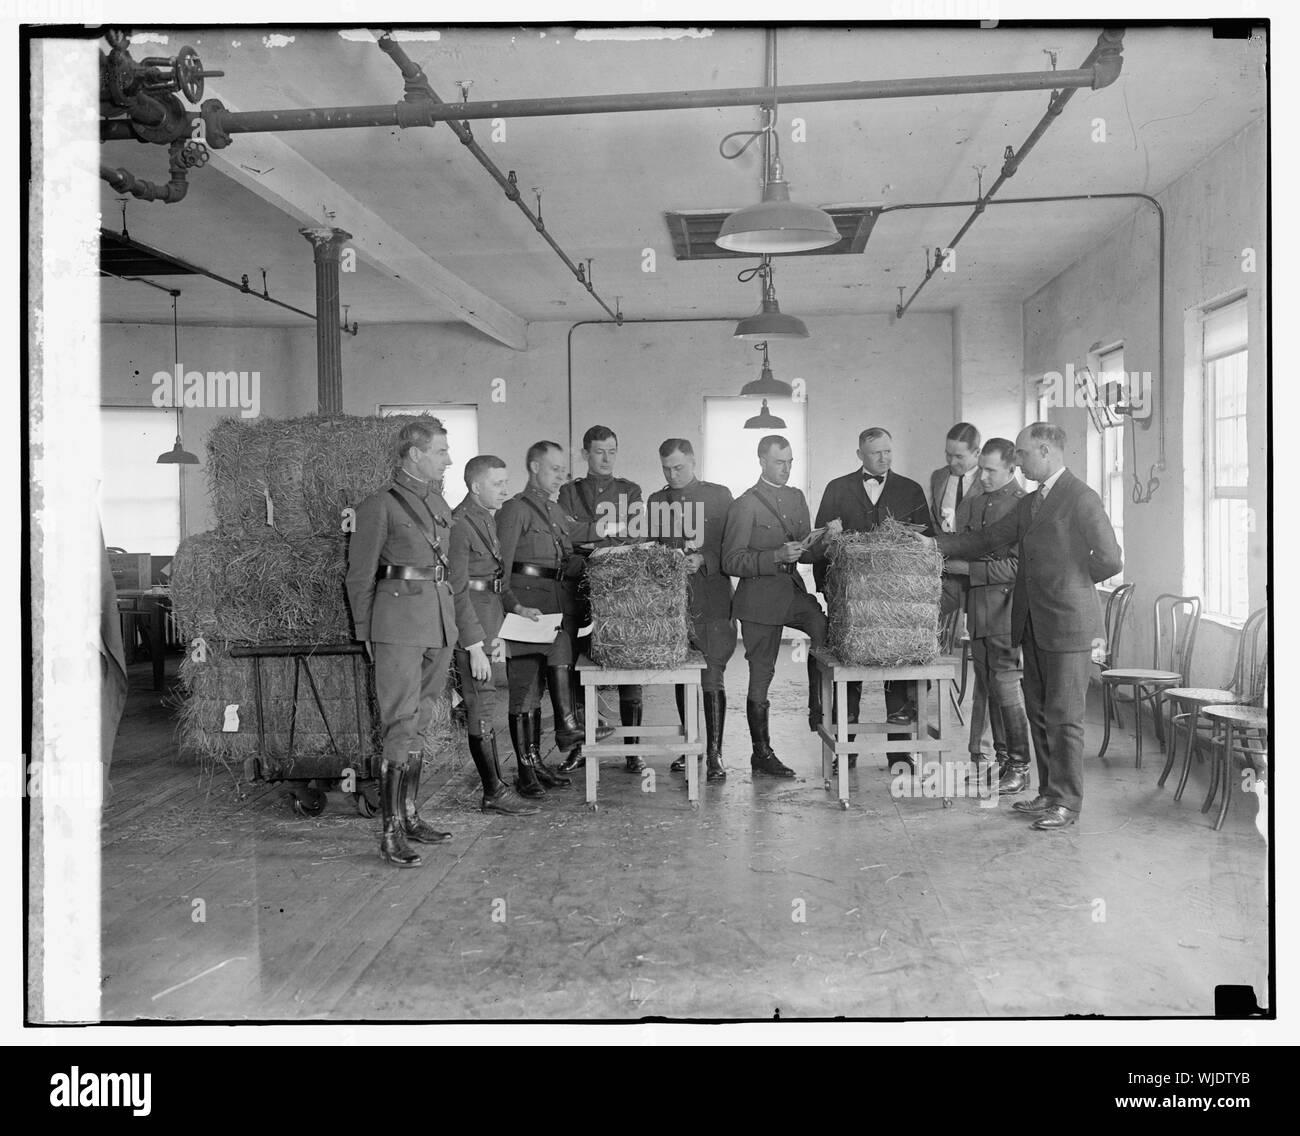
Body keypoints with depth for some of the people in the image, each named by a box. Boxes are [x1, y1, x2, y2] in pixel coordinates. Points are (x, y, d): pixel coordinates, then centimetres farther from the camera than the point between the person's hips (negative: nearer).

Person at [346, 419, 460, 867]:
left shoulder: (439, 503, 16)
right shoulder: (379, 505, -5)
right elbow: (360, 576, -2)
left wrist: (467, 632, 17)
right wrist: (366, 634, -2)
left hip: (440, 621, 7)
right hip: (399, 621, -7)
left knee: (423, 725, 12)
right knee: (402, 726, -9)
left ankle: (410, 816, 21)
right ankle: (392, 831, -4)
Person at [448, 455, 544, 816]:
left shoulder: (488, 519, 15)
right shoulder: (459, 524, -15)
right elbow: (457, 590, -19)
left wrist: (515, 606, 9)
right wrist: (474, 644, -21)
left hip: (490, 621, 9)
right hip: (470, 623, -9)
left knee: (483, 703, 13)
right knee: (482, 703, -6)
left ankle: (495, 783, 18)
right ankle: (494, 792, -1)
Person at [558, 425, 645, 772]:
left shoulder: (630, 491, 16)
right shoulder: (569, 492, 14)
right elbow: (565, 531, -4)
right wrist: (609, 527, -7)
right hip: (581, 588, 0)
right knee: (576, 665, -3)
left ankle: (632, 749, 3)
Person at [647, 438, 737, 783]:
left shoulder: (719, 496, 3)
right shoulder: (656, 501, 13)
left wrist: (703, 560, -17)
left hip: (710, 600, -4)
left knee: (712, 677, -7)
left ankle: (715, 754, -3)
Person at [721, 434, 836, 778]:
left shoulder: (797, 498, 12)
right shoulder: (745, 505, -8)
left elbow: (806, 554, 16)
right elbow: (731, 562, -12)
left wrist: (825, 537, -4)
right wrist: (777, 556, -21)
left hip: (793, 591, 5)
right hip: (760, 598, -5)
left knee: (824, 626, -25)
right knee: (760, 676, 3)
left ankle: (817, 709, -9)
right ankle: (761, 754, 16)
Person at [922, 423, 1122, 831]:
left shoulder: (1081, 499, -10)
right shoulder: (1028, 503, 16)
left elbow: (1109, 559, -13)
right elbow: (985, 540, 16)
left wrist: (1073, 580, 1)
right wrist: (934, 543, 8)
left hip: (1067, 624, -8)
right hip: (1033, 624, 8)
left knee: (1064, 716, -2)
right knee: (1039, 712, 13)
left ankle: (1067, 801, 7)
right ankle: (1049, 792, 23)